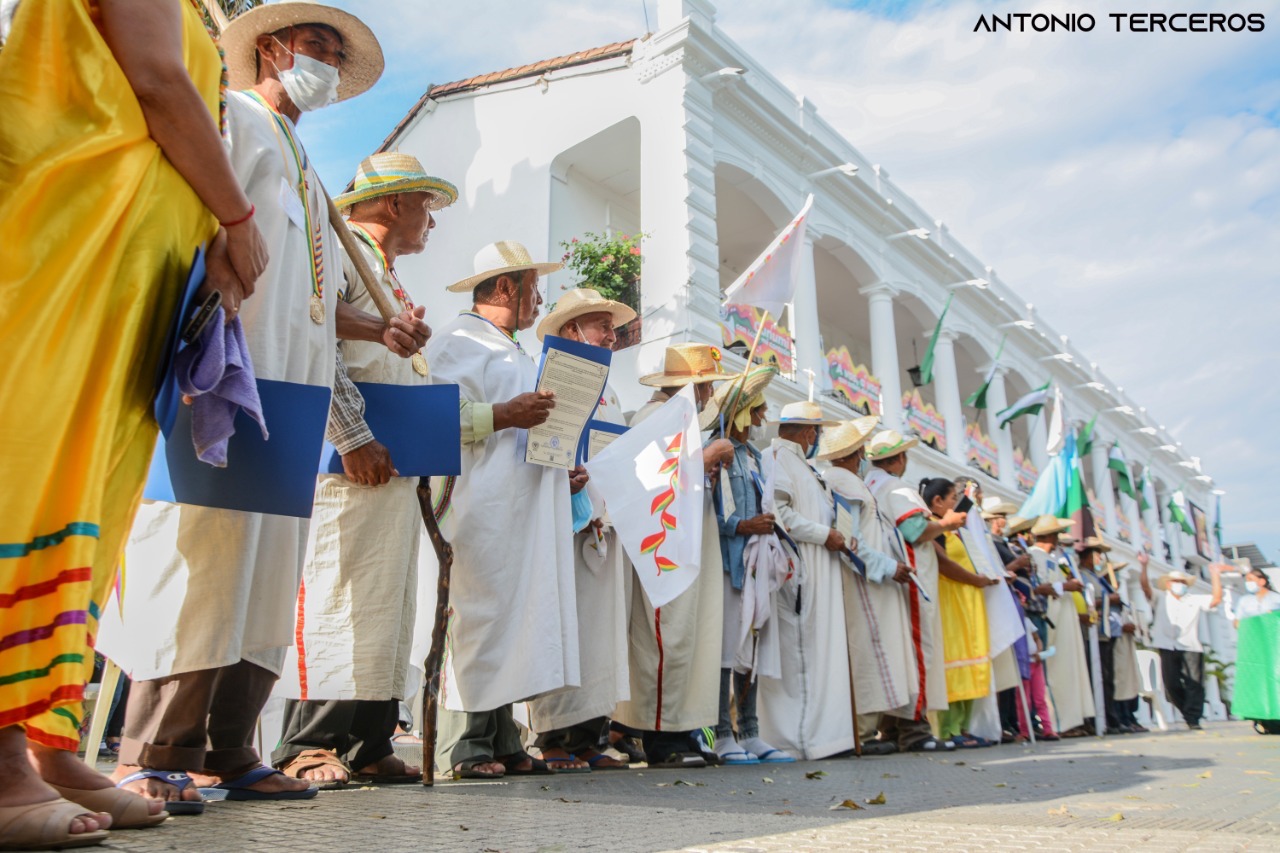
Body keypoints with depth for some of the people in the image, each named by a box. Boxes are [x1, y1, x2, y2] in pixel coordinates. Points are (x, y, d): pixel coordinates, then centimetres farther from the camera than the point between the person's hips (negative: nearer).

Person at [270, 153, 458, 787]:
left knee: (389, 604, 7)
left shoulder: (390, 280, 29)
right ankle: (307, 747, -3)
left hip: (397, 467, 10)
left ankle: (369, 745, 12)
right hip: (353, 465, -10)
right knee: (335, 596, -10)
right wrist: (354, 438, -20)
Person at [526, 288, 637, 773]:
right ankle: (554, 739, 2)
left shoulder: (607, 395, 25)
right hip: (563, 520, -8)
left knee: (601, 627, 7)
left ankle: (588, 737, 13)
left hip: (602, 526, 8)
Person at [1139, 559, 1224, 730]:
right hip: (1169, 648, 0)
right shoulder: (1160, 598, 14)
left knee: (1194, 683, -8)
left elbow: (1216, 599, 8)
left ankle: (1193, 719, -2)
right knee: (1172, 684, -2)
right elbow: (1146, 587, -1)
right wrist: (1144, 567, -15)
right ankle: (1189, 714, 18)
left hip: (1191, 647, 1)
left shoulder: (1195, 600, 19)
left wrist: (1215, 576, 3)